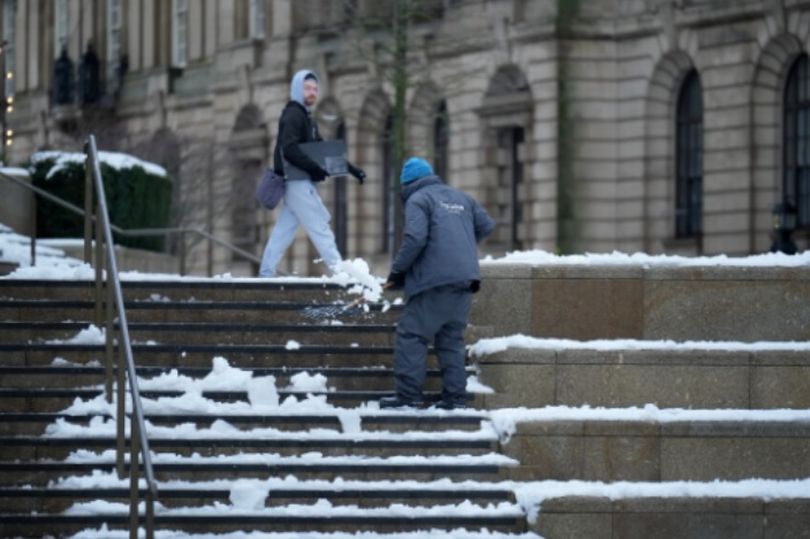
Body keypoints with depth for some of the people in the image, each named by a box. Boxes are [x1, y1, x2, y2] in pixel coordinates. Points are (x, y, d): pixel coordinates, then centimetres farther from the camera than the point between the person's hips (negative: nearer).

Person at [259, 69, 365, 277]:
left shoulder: (306, 119, 22)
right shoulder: (293, 115, -9)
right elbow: (289, 149, -23)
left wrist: (352, 170, 17)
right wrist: (316, 168, -27)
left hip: (300, 184, 10)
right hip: (298, 183, -10)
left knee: (283, 230, 9)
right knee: (319, 226, -11)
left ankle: (266, 274, 10)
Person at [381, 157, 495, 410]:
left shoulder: (418, 200, -2)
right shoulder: (462, 198, 20)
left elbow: (415, 238, -15)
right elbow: (486, 225, 23)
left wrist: (397, 271, -5)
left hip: (436, 282, -7)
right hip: (464, 280, 7)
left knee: (411, 335, -4)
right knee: (451, 339, 13)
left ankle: (409, 394, -10)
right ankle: (456, 396, 8)